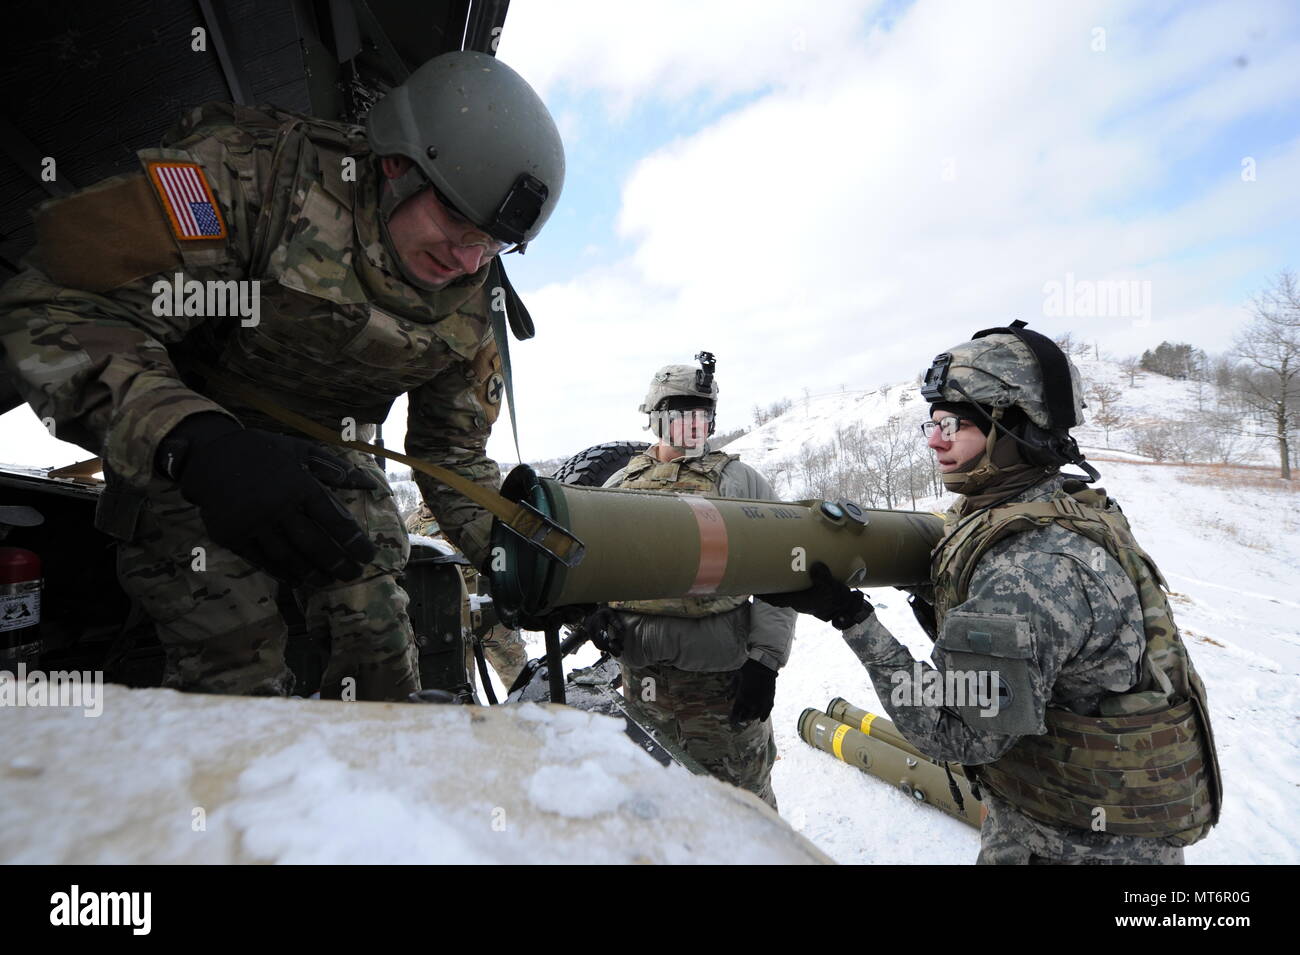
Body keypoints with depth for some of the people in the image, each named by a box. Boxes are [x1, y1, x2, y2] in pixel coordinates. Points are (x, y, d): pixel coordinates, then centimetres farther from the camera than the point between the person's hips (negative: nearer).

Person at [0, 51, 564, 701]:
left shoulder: (468, 303, -9)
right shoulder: (252, 173, -25)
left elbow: (452, 449, 0)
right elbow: (54, 311, -28)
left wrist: (501, 545, -14)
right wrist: (194, 447, -45)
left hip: (324, 457, 4)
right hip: (178, 452, -3)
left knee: (381, 653, 2)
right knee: (239, 678, -9)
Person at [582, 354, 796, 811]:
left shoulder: (739, 480, -1)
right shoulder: (621, 484, 9)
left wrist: (765, 660, -12)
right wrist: (592, 608, -1)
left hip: (723, 684, -4)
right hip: (639, 681, 4)